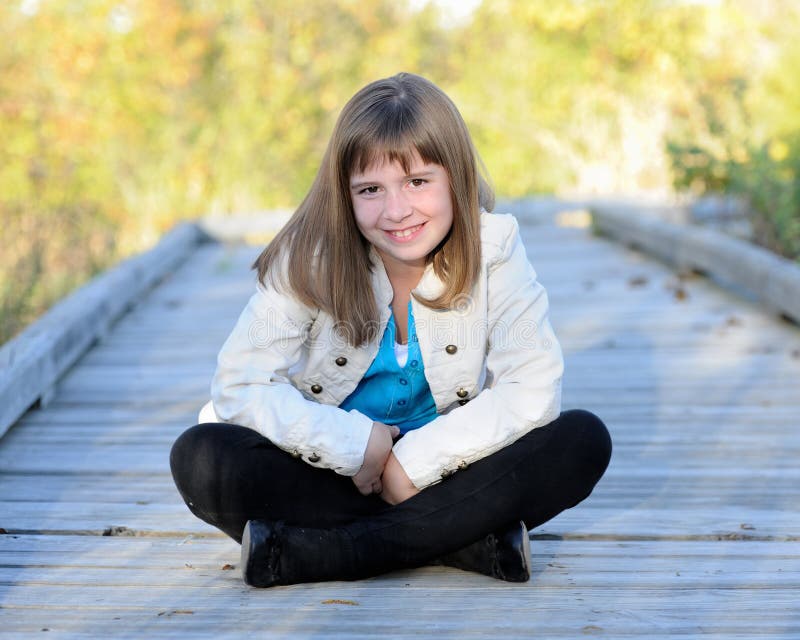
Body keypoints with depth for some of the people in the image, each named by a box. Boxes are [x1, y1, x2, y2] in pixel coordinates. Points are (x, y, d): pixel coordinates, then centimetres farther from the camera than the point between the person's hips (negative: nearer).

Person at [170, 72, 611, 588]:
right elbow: (240, 384, -16)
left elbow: (534, 389, -17)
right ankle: (464, 539, -27)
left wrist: (415, 461, -21)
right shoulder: (311, 255, -12)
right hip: (331, 474, 0)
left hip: (443, 473, 1)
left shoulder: (492, 246, -11)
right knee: (199, 458, -29)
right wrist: (356, 444, -25)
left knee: (585, 441, -25)